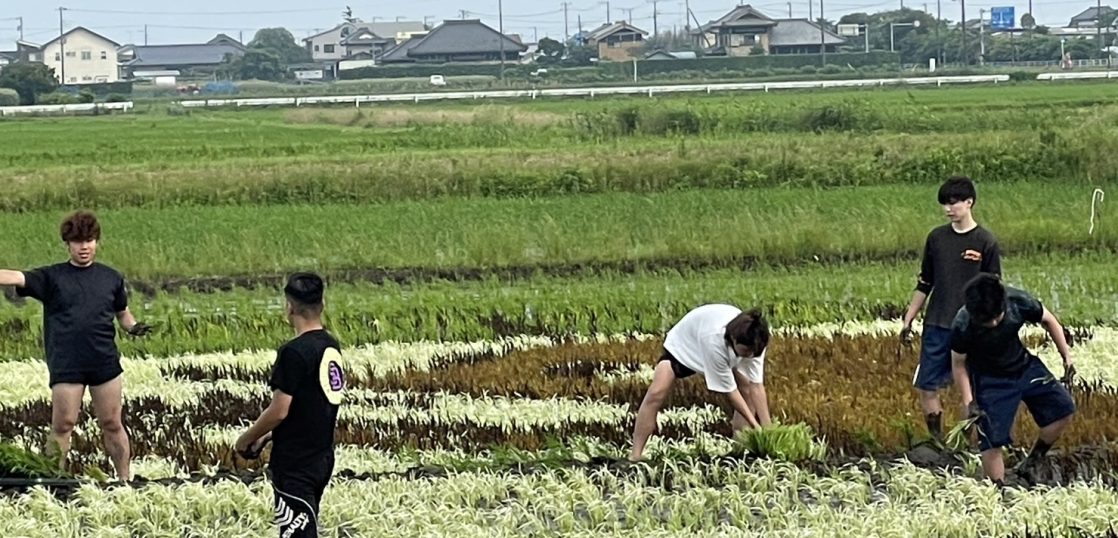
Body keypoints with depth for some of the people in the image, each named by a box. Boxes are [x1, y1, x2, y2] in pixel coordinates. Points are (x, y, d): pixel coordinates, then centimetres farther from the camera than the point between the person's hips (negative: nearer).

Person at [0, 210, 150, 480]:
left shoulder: (111, 278, 10)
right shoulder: (52, 277, 3)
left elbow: (122, 312, 21)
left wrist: (134, 327, -1)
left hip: (105, 363, 2)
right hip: (66, 365, -2)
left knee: (112, 425, 7)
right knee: (62, 425, -2)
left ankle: (125, 479, 15)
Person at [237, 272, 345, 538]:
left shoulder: (294, 352, -20)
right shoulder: (331, 347, 7)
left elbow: (279, 411, -20)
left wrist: (247, 439, -3)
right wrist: (267, 436, 18)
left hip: (295, 463, -9)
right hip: (322, 456, 9)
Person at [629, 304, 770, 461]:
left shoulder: (753, 342, -33)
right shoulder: (714, 339, -46)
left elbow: (757, 386, -28)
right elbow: (729, 390, -35)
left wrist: (767, 428, -32)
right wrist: (755, 425, -32)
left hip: (725, 349, 5)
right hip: (683, 343, -5)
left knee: (748, 388, -13)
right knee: (656, 394, -22)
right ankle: (634, 457, -20)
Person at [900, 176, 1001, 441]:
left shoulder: (986, 242, -4)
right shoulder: (937, 238, 6)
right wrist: (908, 320, 12)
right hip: (936, 327, 4)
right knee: (926, 387, 1)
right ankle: (936, 442, 13)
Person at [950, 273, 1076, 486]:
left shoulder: (1019, 302, -25)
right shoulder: (962, 327, -30)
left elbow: (1049, 321, -4)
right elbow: (959, 365, -12)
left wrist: (1067, 357, -2)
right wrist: (968, 402, -17)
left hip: (1024, 366, 4)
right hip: (990, 380, -4)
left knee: (1063, 409, -1)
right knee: (992, 439, -11)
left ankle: (1029, 466, 13)